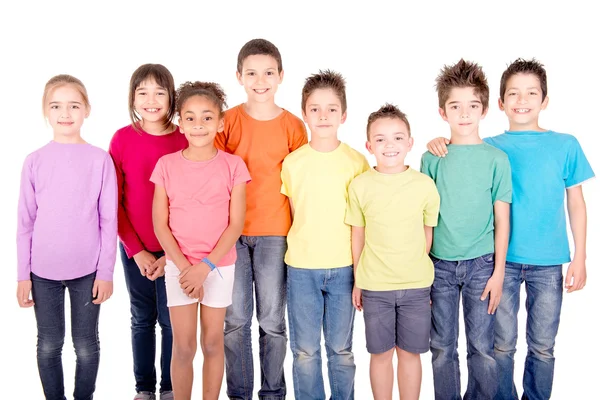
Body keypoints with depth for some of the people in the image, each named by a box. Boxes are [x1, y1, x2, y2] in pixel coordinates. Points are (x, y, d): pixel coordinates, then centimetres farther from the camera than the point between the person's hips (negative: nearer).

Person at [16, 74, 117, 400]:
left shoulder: (100, 159, -5)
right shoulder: (35, 161, -1)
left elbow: (108, 219, -3)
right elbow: (25, 221, 3)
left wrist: (106, 272, -4)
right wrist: (22, 275, 2)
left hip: (87, 269, -1)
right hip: (43, 270, 1)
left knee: (86, 345, 10)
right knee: (49, 345, 13)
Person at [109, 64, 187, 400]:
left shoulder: (185, 140, -8)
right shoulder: (122, 139, -4)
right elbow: (114, 202, -2)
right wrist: (136, 249, -6)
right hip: (135, 248, 1)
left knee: (171, 321, 8)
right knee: (142, 319, 14)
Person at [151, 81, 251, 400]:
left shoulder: (232, 166, -6)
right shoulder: (166, 165, -3)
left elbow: (235, 224, -7)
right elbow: (160, 225, -3)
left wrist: (205, 267, -13)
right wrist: (185, 267, -11)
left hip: (220, 266, 0)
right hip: (178, 267, 0)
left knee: (212, 344, 9)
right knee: (183, 348, 3)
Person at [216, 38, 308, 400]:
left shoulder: (293, 126, 1)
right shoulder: (227, 121, 1)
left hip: (274, 234, 0)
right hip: (232, 232, 1)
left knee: (273, 320, 7)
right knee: (236, 319, 8)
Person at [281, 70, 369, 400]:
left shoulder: (357, 162, -2)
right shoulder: (292, 163, -1)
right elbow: (294, 214, 9)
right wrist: (305, 246, 4)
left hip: (344, 267, 0)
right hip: (301, 266, 1)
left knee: (340, 349, 11)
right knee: (305, 350, 9)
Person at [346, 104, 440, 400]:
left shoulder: (425, 185, -6)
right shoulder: (360, 186, -6)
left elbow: (427, 234, 5)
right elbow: (357, 236, 2)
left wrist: (419, 272, 8)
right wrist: (357, 281, 7)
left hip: (416, 286, 0)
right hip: (374, 286, 0)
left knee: (410, 352, 12)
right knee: (380, 353, 12)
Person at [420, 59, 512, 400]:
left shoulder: (496, 159, -2)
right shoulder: (432, 159, 1)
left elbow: (502, 220, 0)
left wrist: (498, 272, -3)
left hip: (481, 264, -1)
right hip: (440, 264, 1)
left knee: (482, 347, 6)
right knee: (442, 347, 10)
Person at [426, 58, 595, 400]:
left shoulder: (566, 146, 1)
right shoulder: (491, 147, 1)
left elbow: (576, 202, 4)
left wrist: (579, 257, 1)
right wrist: (439, 143, -14)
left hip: (548, 262, 0)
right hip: (503, 259, 0)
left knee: (542, 346, 11)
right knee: (502, 344, 9)